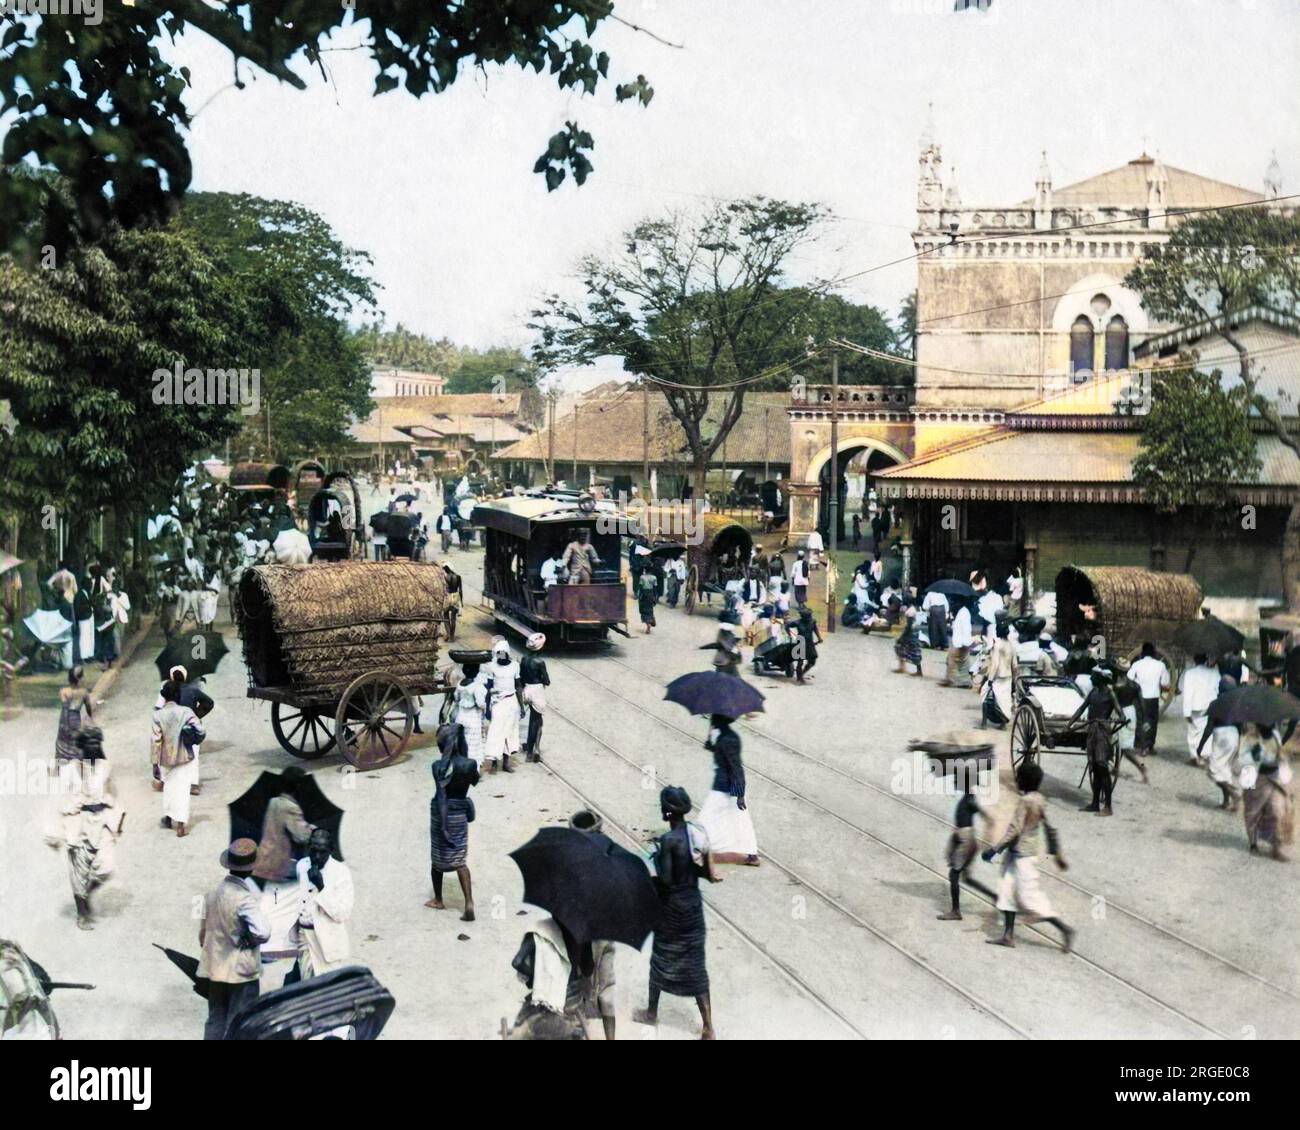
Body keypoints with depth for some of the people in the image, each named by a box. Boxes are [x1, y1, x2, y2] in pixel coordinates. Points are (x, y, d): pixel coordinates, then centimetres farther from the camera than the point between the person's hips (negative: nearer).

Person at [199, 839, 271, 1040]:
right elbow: (262, 933, -32)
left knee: (215, 1020, 16)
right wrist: (249, 941, -12)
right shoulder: (245, 898, -22)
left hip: (215, 968, 7)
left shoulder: (214, 893, 2)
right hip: (241, 970, -7)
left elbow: (203, 931, 12)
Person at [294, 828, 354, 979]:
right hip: (304, 936, 5)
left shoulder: (341, 872, -12)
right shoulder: (301, 866, 3)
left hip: (329, 941, -5)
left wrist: (322, 888, -25)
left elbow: (343, 913, -17)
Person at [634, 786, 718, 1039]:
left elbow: (666, 879, -22)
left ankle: (652, 1012, 35)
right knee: (695, 964, 10)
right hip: (694, 903, 6)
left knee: (661, 957, 16)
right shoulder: (699, 834, -2)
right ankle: (708, 1027, 8)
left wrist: (657, 857, -7)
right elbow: (710, 875, 1)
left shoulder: (668, 840, -23)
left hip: (672, 905, -6)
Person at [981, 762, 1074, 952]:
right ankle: (1008, 936, 17)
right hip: (1017, 854, 10)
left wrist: (995, 849, -19)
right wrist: (1057, 853, 20)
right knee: (1007, 890, 13)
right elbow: (1049, 828, 13)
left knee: (1030, 897, -5)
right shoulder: (1039, 800, 7)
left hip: (1023, 856, -10)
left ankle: (1065, 929, 0)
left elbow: (1014, 830, -22)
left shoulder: (1025, 801, -20)